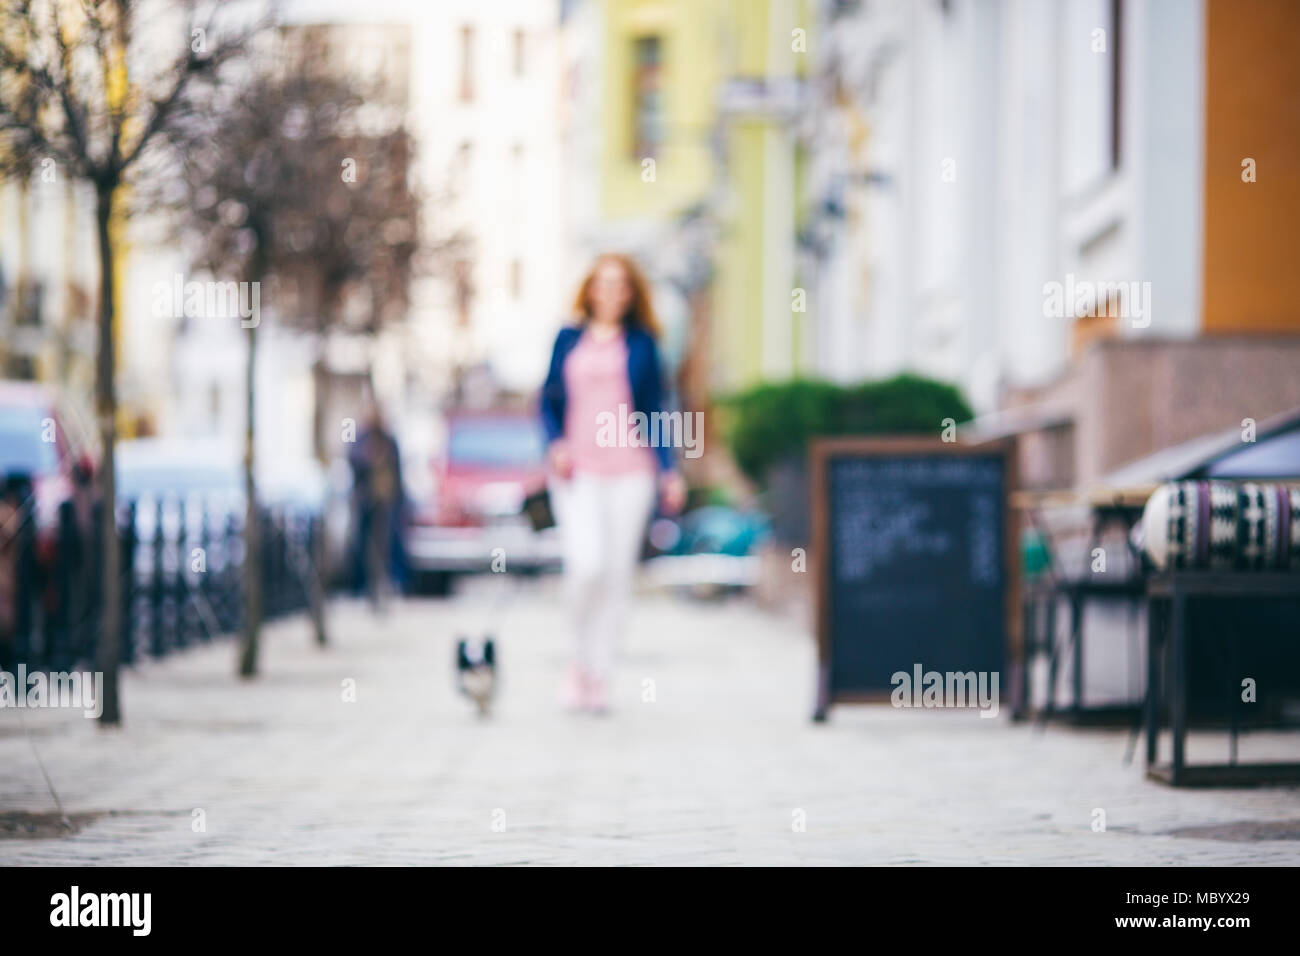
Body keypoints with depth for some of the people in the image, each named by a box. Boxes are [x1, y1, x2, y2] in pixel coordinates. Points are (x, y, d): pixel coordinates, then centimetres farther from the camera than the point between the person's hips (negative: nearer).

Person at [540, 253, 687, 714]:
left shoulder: (641, 343, 9)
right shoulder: (568, 339, 10)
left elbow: (655, 409, 11)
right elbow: (549, 400, 15)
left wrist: (668, 471, 4)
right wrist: (555, 445, -3)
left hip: (629, 469, 1)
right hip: (577, 469, -1)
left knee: (617, 572, -1)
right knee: (586, 564, -17)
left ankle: (599, 675, 9)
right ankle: (581, 658, 6)